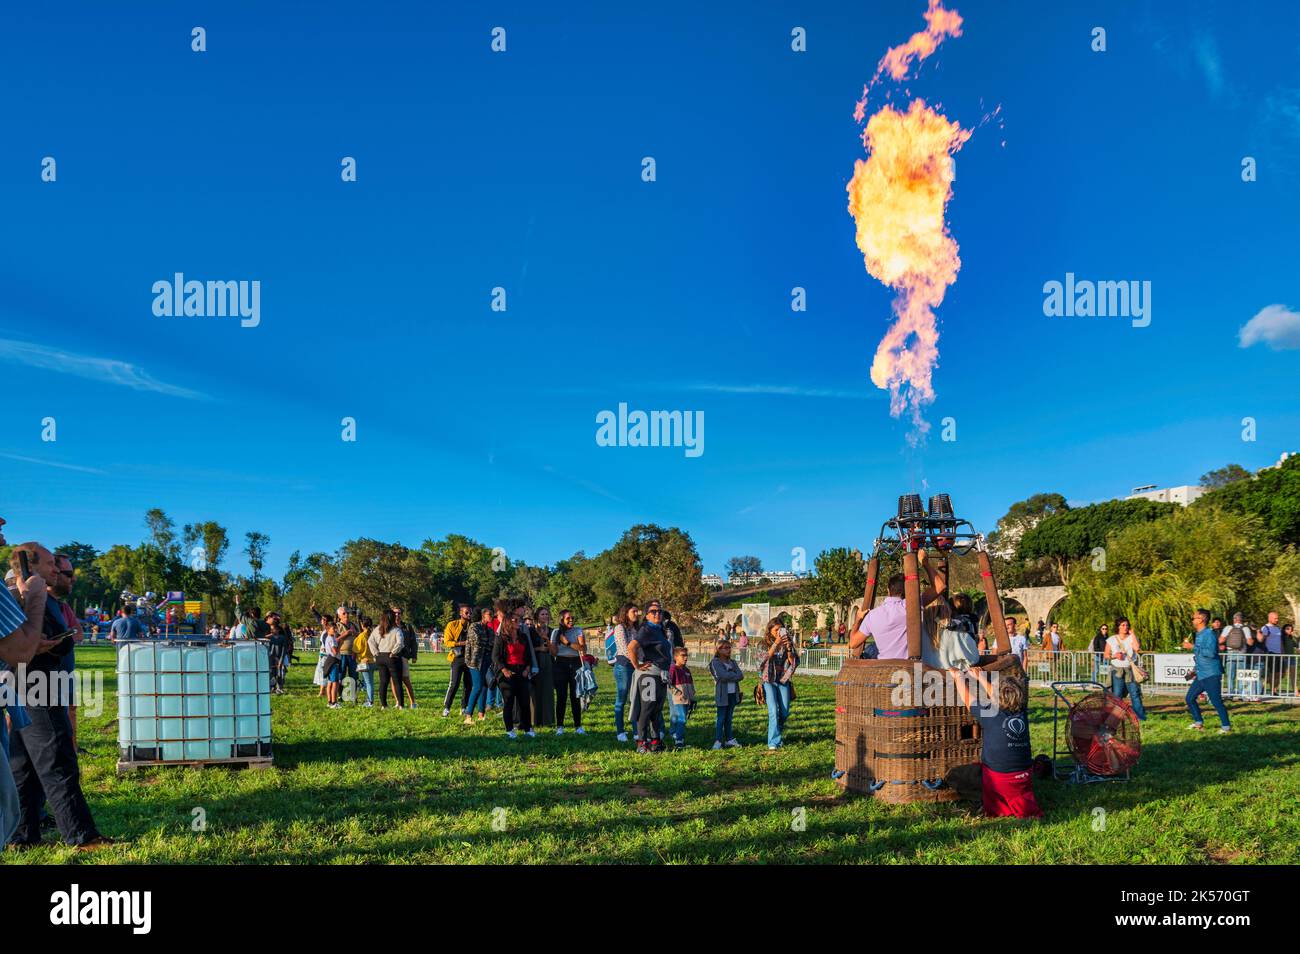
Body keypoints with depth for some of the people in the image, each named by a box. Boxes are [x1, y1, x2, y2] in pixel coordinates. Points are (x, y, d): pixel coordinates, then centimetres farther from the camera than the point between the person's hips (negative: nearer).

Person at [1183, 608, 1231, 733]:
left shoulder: (1209, 634, -15)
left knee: (1216, 701, -7)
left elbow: (1211, 652, -27)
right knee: (1190, 698, 11)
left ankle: (1226, 726, 1)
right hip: (1201, 675, 10)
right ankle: (1198, 722, 21)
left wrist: (1193, 647, -23)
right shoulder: (1198, 635, 15)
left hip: (1211, 675, -10)